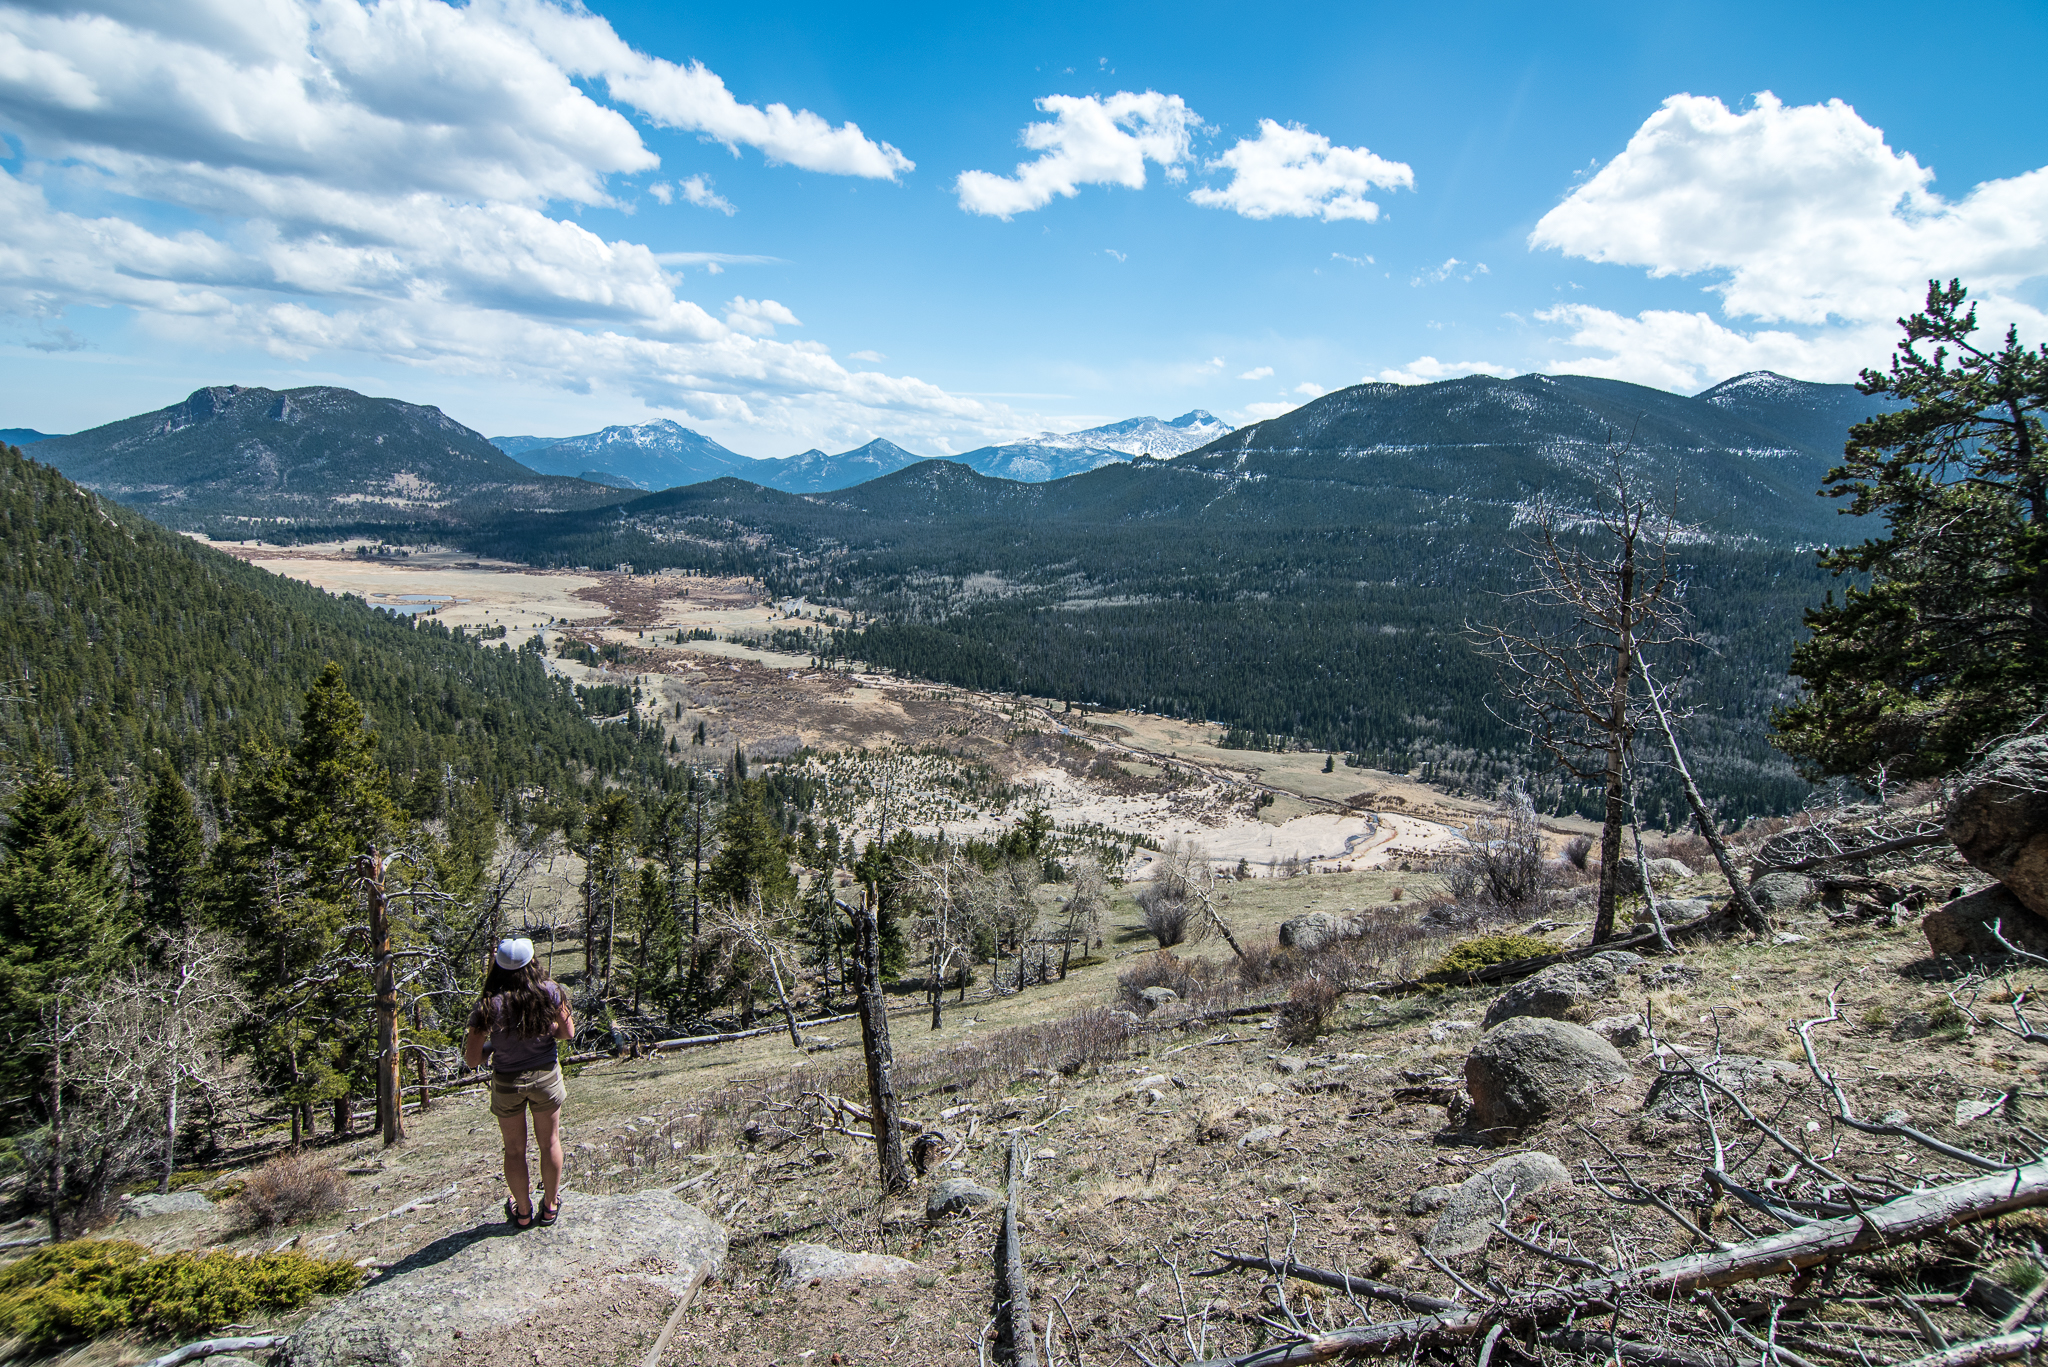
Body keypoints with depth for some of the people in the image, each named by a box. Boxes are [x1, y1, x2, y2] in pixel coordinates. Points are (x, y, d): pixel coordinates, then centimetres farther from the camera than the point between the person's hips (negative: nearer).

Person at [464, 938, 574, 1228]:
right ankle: (550, 1206, 37)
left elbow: (472, 1059, -16)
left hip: (507, 1084, -1)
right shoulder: (549, 992, -18)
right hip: (545, 1076, 1)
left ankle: (523, 1211, 37)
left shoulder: (489, 1006, -21)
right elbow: (568, 1031, -4)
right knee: (549, 1142, 21)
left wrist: (490, 1046, 4)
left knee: (514, 1149, 20)